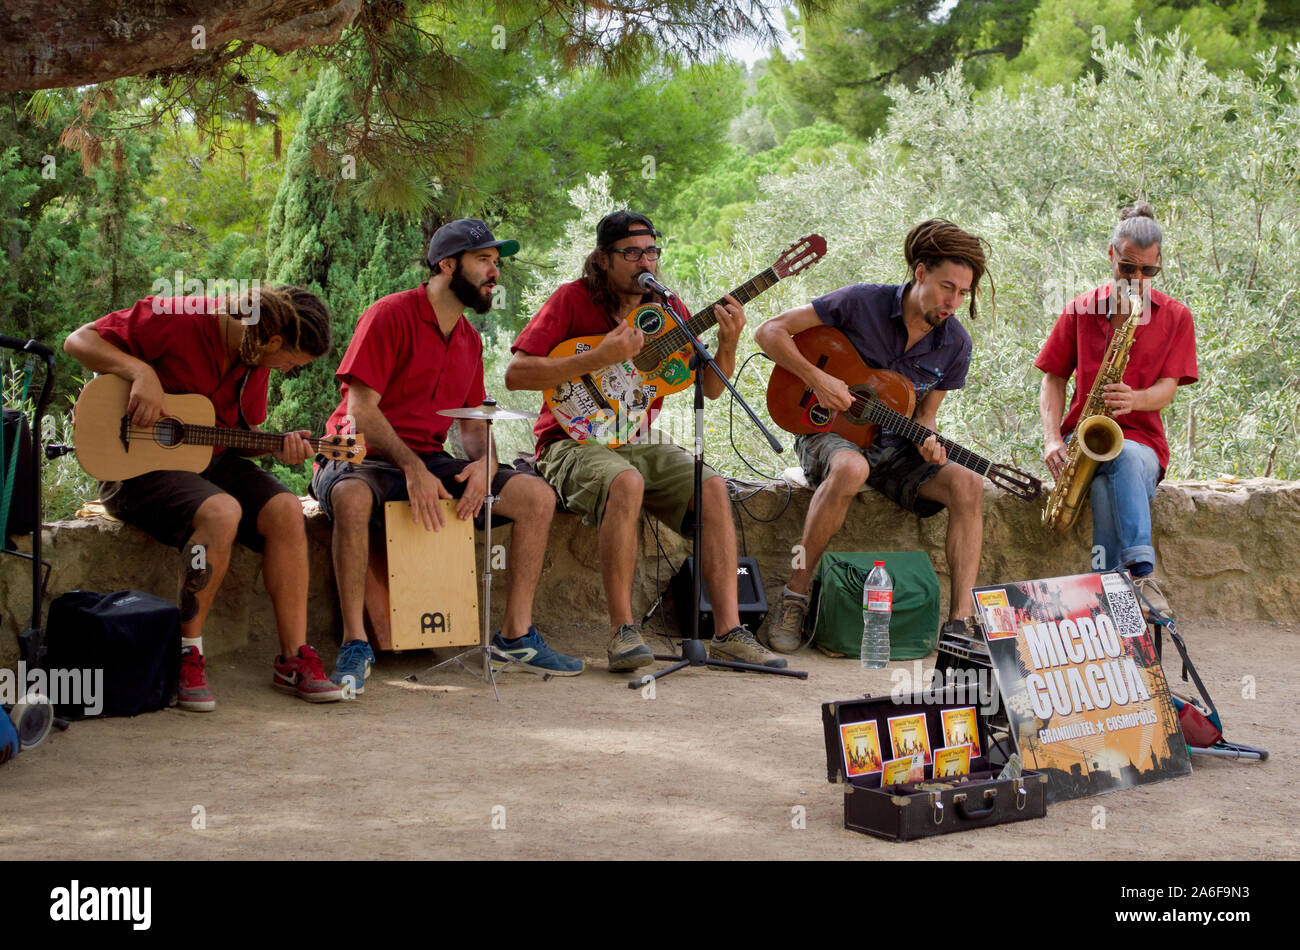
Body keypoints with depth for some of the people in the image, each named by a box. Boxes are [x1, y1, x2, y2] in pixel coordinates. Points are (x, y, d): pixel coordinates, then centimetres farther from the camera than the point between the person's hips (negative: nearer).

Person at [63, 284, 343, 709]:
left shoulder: (256, 357, 5)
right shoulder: (175, 319, -17)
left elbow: (243, 432, 15)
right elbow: (78, 341, -15)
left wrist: (280, 447, -6)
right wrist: (142, 372, -30)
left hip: (208, 460, 7)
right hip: (137, 466, -7)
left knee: (285, 509, -17)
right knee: (221, 513, -34)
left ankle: (294, 658, -11)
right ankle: (187, 656, -21)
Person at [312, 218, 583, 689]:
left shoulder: (469, 340, 14)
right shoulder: (392, 315, -10)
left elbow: (474, 423, 17)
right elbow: (360, 410, -17)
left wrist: (483, 463, -7)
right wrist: (412, 468, -28)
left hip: (429, 461, 7)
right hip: (366, 456, -7)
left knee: (537, 495, -9)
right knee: (352, 497, -42)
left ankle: (516, 636, -4)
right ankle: (355, 644, -30)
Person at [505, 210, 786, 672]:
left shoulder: (666, 309, 8)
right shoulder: (573, 300, -6)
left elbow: (711, 388, 8)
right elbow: (515, 373, -17)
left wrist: (728, 343, -12)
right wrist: (600, 358, -24)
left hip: (641, 442, 5)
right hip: (576, 441, -5)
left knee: (713, 488, -20)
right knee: (626, 483, -36)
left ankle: (728, 632, -20)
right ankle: (622, 630, -28)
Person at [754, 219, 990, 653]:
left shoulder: (956, 344, -2)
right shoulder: (862, 303, -14)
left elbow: (924, 414, 8)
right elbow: (770, 332, -11)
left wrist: (926, 444, -16)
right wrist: (817, 378, -22)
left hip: (894, 447, 5)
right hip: (828, 433, -4)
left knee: (968, 485, -21)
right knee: (851, 469, -40)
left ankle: (958, 623, -22)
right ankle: (794, 596, -28)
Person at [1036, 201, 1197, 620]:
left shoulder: (1176, 317, 7)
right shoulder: (1080, 310, 9)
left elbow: (1166, 389, -1)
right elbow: (1053, 379, 9)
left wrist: (1133, 400, -25)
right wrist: (1052, 439, -8)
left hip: (1142, 440, 0)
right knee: (1125, 459, -37)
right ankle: (1142, 569, -44)